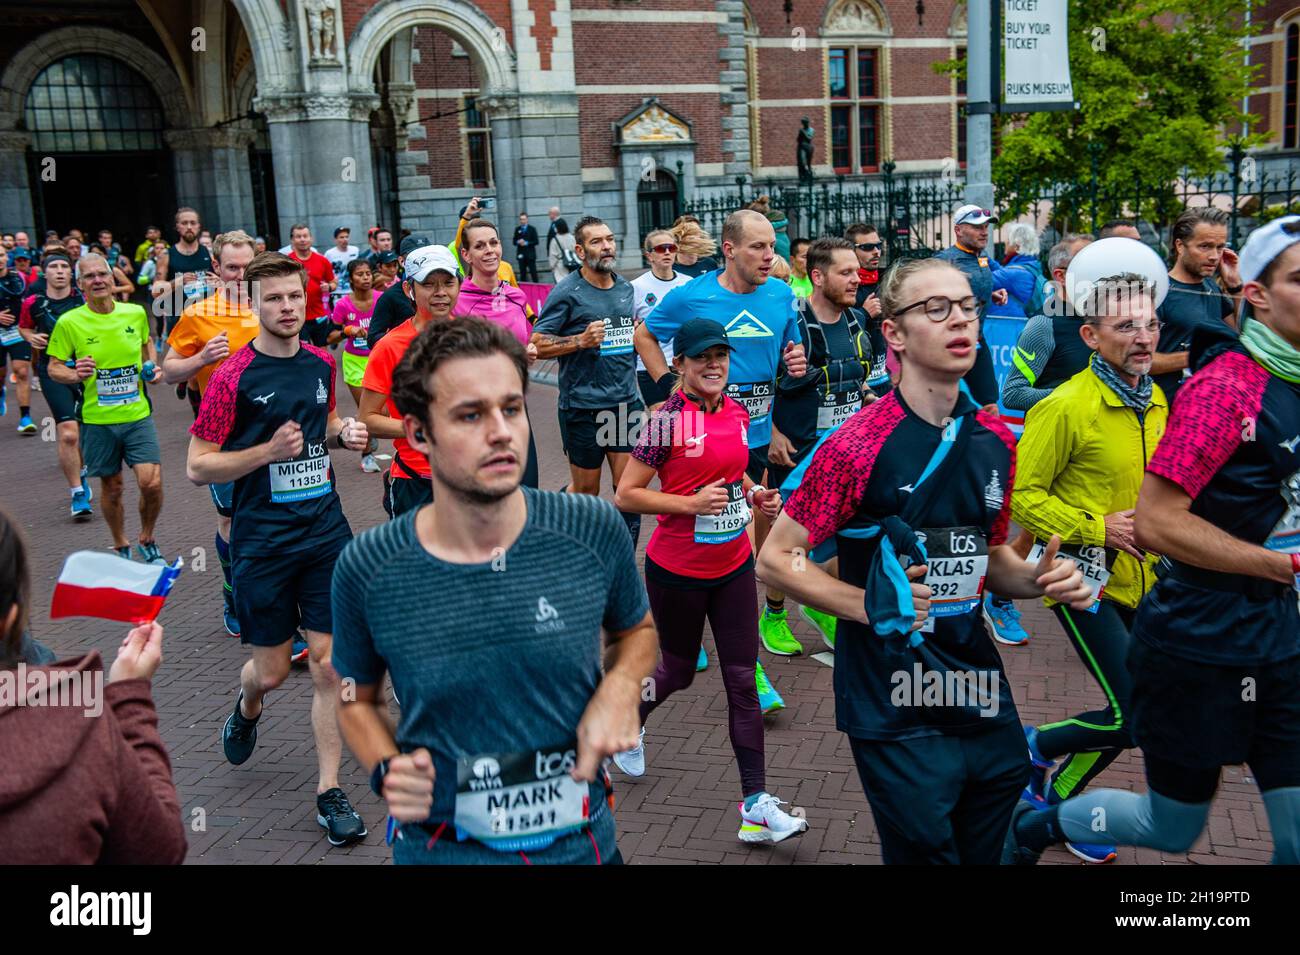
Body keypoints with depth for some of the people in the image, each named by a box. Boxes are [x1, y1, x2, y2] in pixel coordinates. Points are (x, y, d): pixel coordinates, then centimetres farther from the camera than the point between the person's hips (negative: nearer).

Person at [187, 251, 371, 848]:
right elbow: (197, 467, -10)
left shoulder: (322, 363, 4)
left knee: (329, 665, 1)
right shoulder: (232, 378, -11)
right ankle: (247, 708, 46)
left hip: (326, 532, 3)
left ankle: (329, 792, 12)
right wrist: (270, 450, -22)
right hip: (262, 543, -3)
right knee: (271, 670, 8)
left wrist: (344, 433, 1)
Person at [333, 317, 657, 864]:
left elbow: (636, 630, 7)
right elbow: (358, 696, 4)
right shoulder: (367, 569, -15)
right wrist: (386, 770, -14)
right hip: (442, 849, -1)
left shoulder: (595, 530, -13)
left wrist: (621, 687, -13)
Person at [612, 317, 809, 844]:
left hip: (734, 566, 5)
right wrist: (692, 503, -24)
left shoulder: (737, 412, 2)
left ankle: (755, 806, 8)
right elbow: (625, 496, -16)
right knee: (678, 671, 14)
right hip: (677, 571, -5)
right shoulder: (668, 419, -16)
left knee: (742, 679, 3)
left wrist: (756, 494, 0)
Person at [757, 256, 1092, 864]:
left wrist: (1041, 579, -2)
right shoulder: (860, 444, -15)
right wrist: (870, 605, -21)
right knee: (923, 851, 8)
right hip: (897, 713, -6)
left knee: (985, 851, 20)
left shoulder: (995, 440, 5)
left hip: (982, 697, 6)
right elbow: (776, 559, -11)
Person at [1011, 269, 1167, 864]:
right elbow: (1022, 494, -16)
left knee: (1134, 712, 14)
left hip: (1138, 577, 8)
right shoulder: (1066, 406, -18)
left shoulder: (1155, 401, 7)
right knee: (1136, 716, -9)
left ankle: (1057, 798, 35)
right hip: (1083, 578, -8)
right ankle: (1037, 744, 19)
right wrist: (1095, 528, -20)